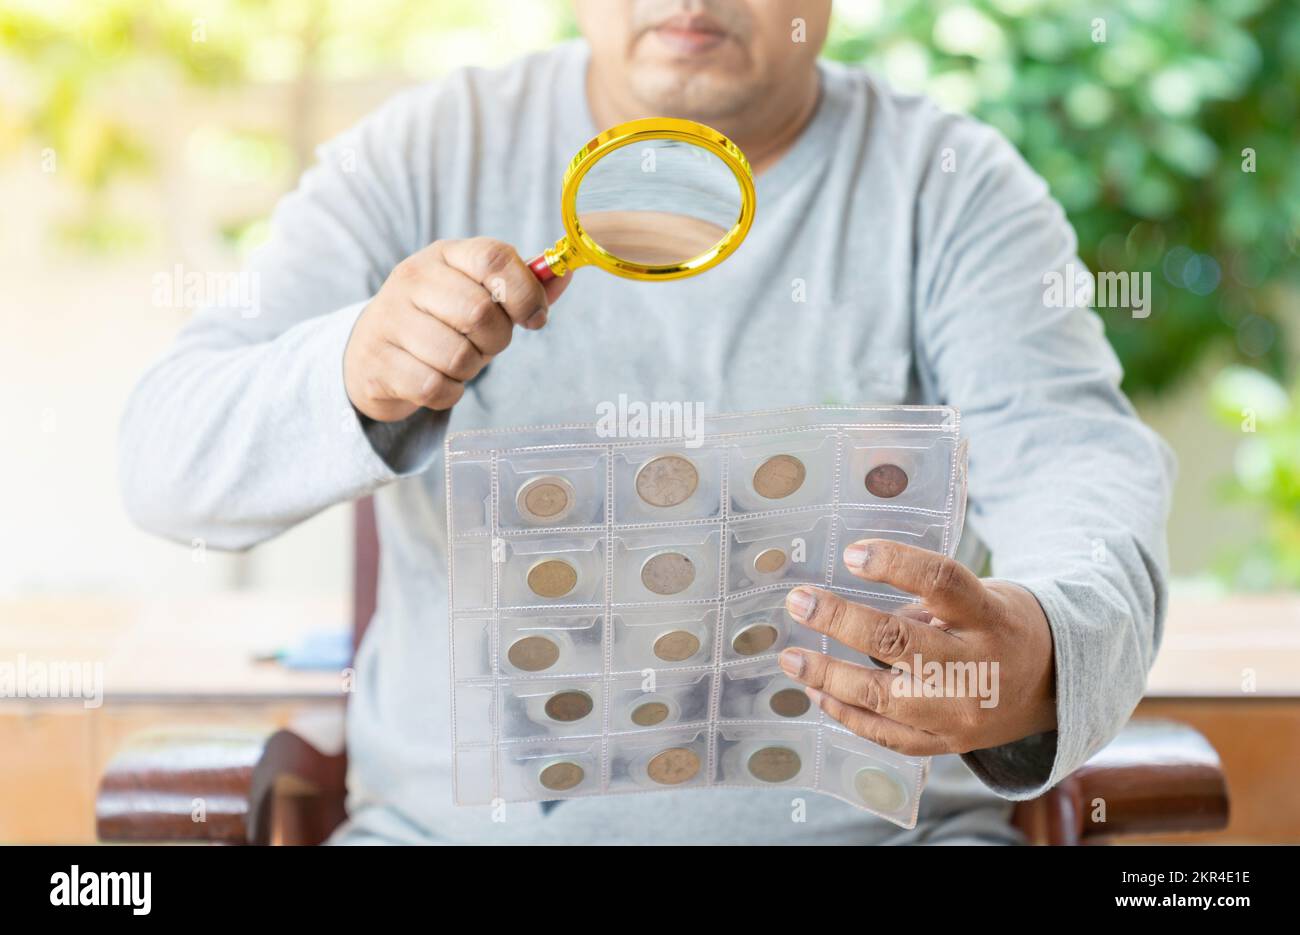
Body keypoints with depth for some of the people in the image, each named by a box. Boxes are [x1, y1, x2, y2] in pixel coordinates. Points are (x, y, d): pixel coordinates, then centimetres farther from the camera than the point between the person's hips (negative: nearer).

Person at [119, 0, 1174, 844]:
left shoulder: (954, 188, 1)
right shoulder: (425, 158, 2)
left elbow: (1081, 465, -14)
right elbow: (170, 459, -5)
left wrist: (1046, 659, -38)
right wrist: (354, 376, -28)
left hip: (866, 820, 1)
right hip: (463, 820, 0)